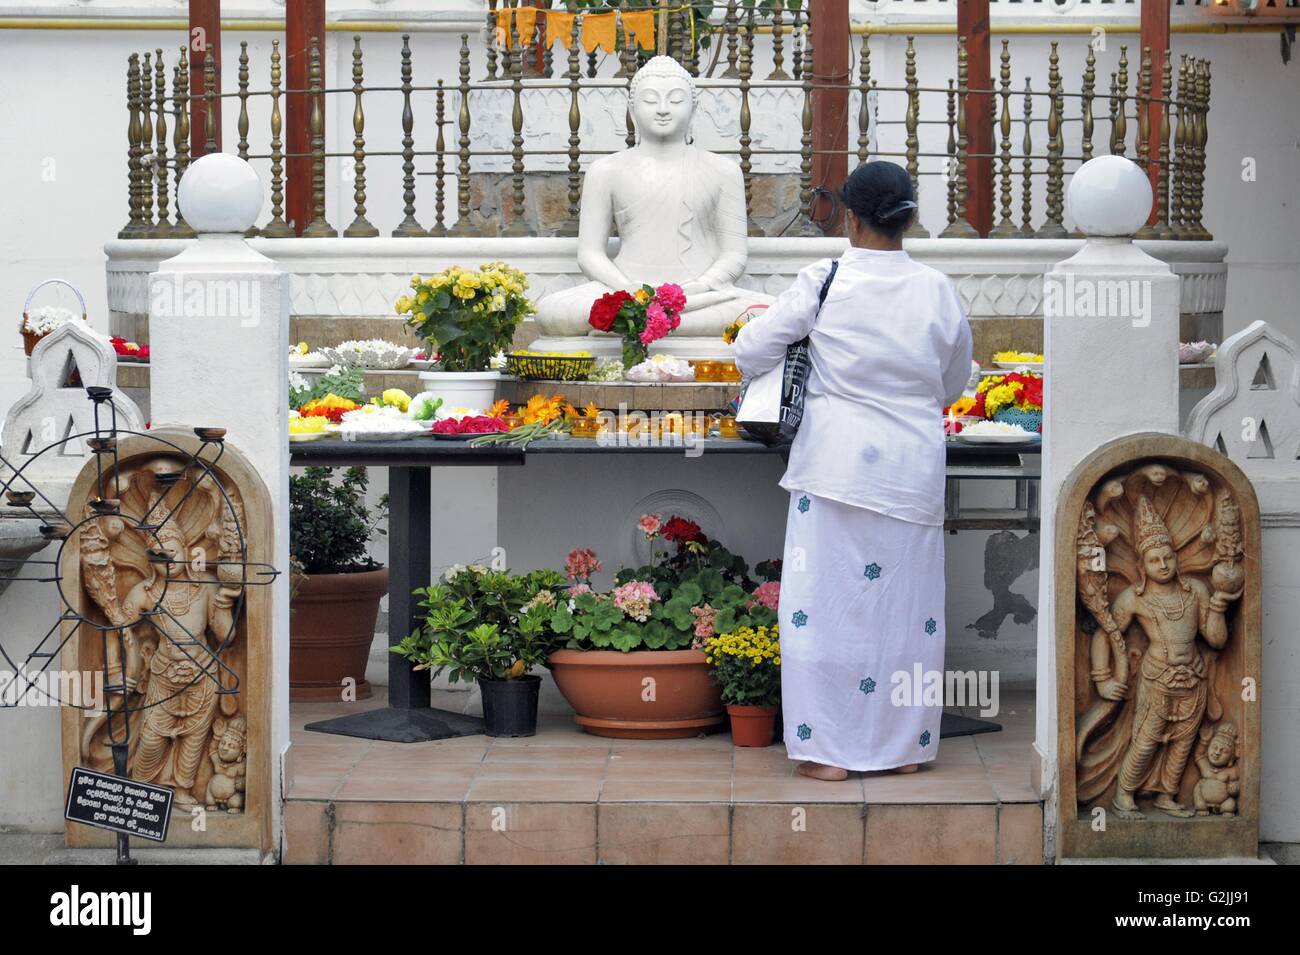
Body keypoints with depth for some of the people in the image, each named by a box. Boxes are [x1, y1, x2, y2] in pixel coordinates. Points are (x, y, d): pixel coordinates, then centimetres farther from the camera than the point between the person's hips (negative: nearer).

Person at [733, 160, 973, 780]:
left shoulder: (824, 283, -8)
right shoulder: (937, 291, 1)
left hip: (838, 460, -3)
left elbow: (751, 351, -2)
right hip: (913, 465, 3)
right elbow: (954, 384, 14)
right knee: (908, 601, 10)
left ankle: (828, 748, 4)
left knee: (829, 597, 3)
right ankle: (905, 746, 18)